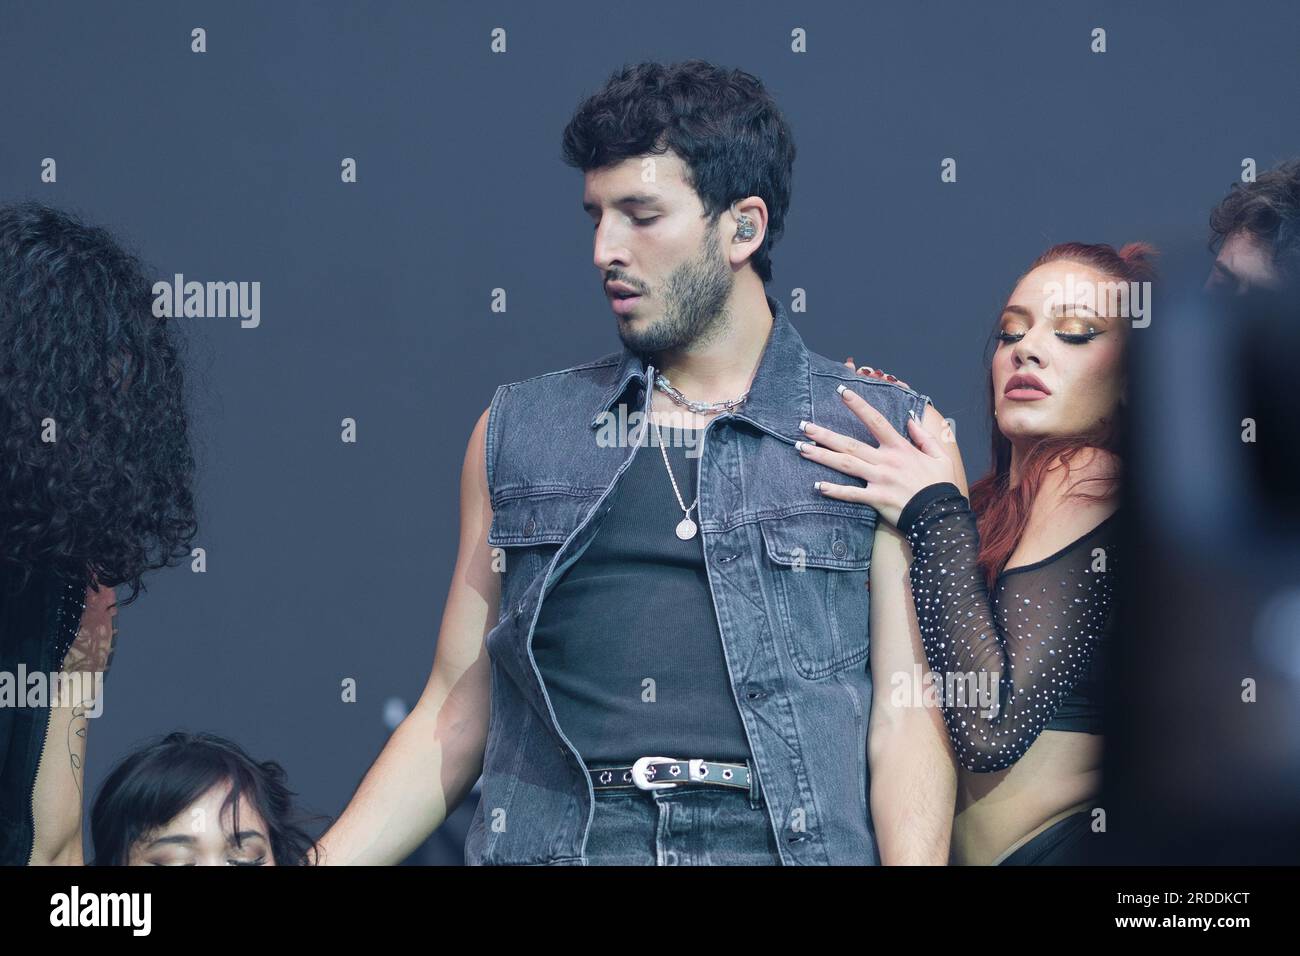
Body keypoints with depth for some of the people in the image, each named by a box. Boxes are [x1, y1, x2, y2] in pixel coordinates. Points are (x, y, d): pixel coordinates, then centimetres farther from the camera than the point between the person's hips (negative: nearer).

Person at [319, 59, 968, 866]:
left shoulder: (891, 439, 9)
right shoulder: (518, 432, 16)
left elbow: (909, 720, 2)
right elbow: (455, 717, 16)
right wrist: (319, 861, 5)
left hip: (786, 840, -1)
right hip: (553, 843, 1)